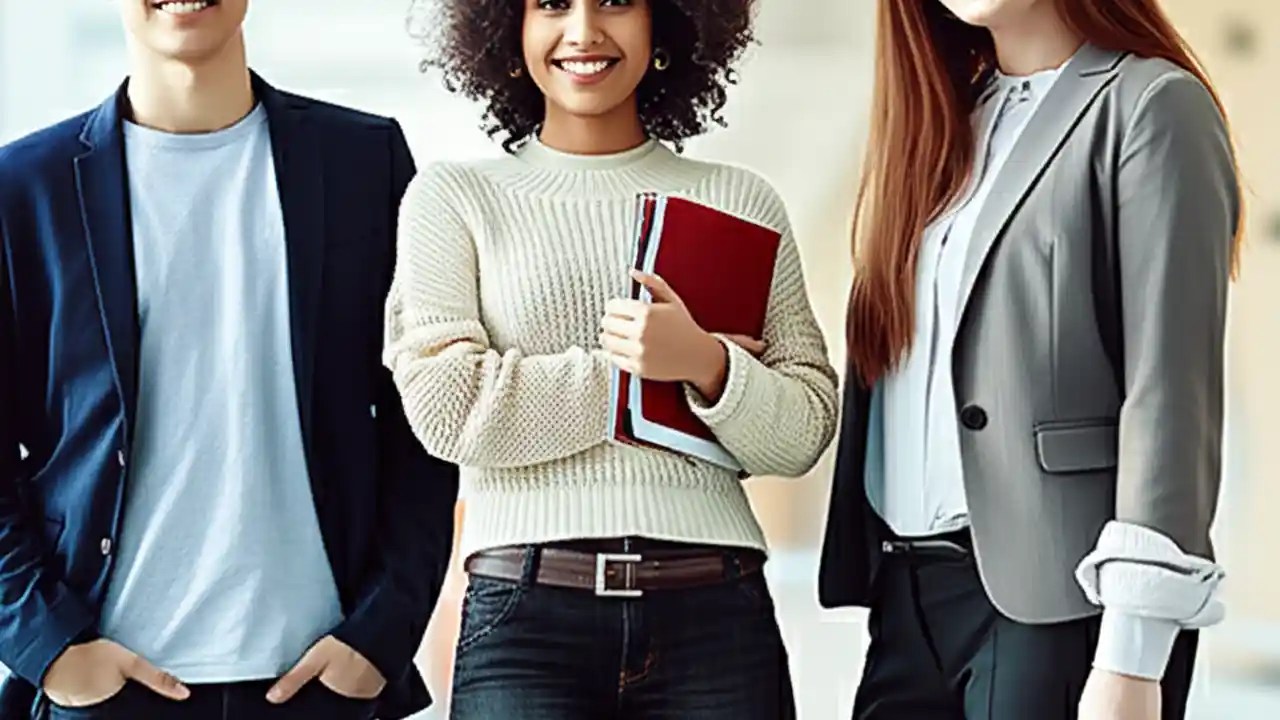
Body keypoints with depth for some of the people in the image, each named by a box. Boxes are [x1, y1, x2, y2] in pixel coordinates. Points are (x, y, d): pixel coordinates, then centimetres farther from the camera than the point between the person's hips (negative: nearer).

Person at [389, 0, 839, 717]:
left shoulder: (741, 200, 9)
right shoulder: (453, 195, 7)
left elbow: (805, 435, 5)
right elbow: (446, 408, -6)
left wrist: (708, 364, -13)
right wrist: (651, 373, -5)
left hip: (717, 612, 1)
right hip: (525, 612, -1)